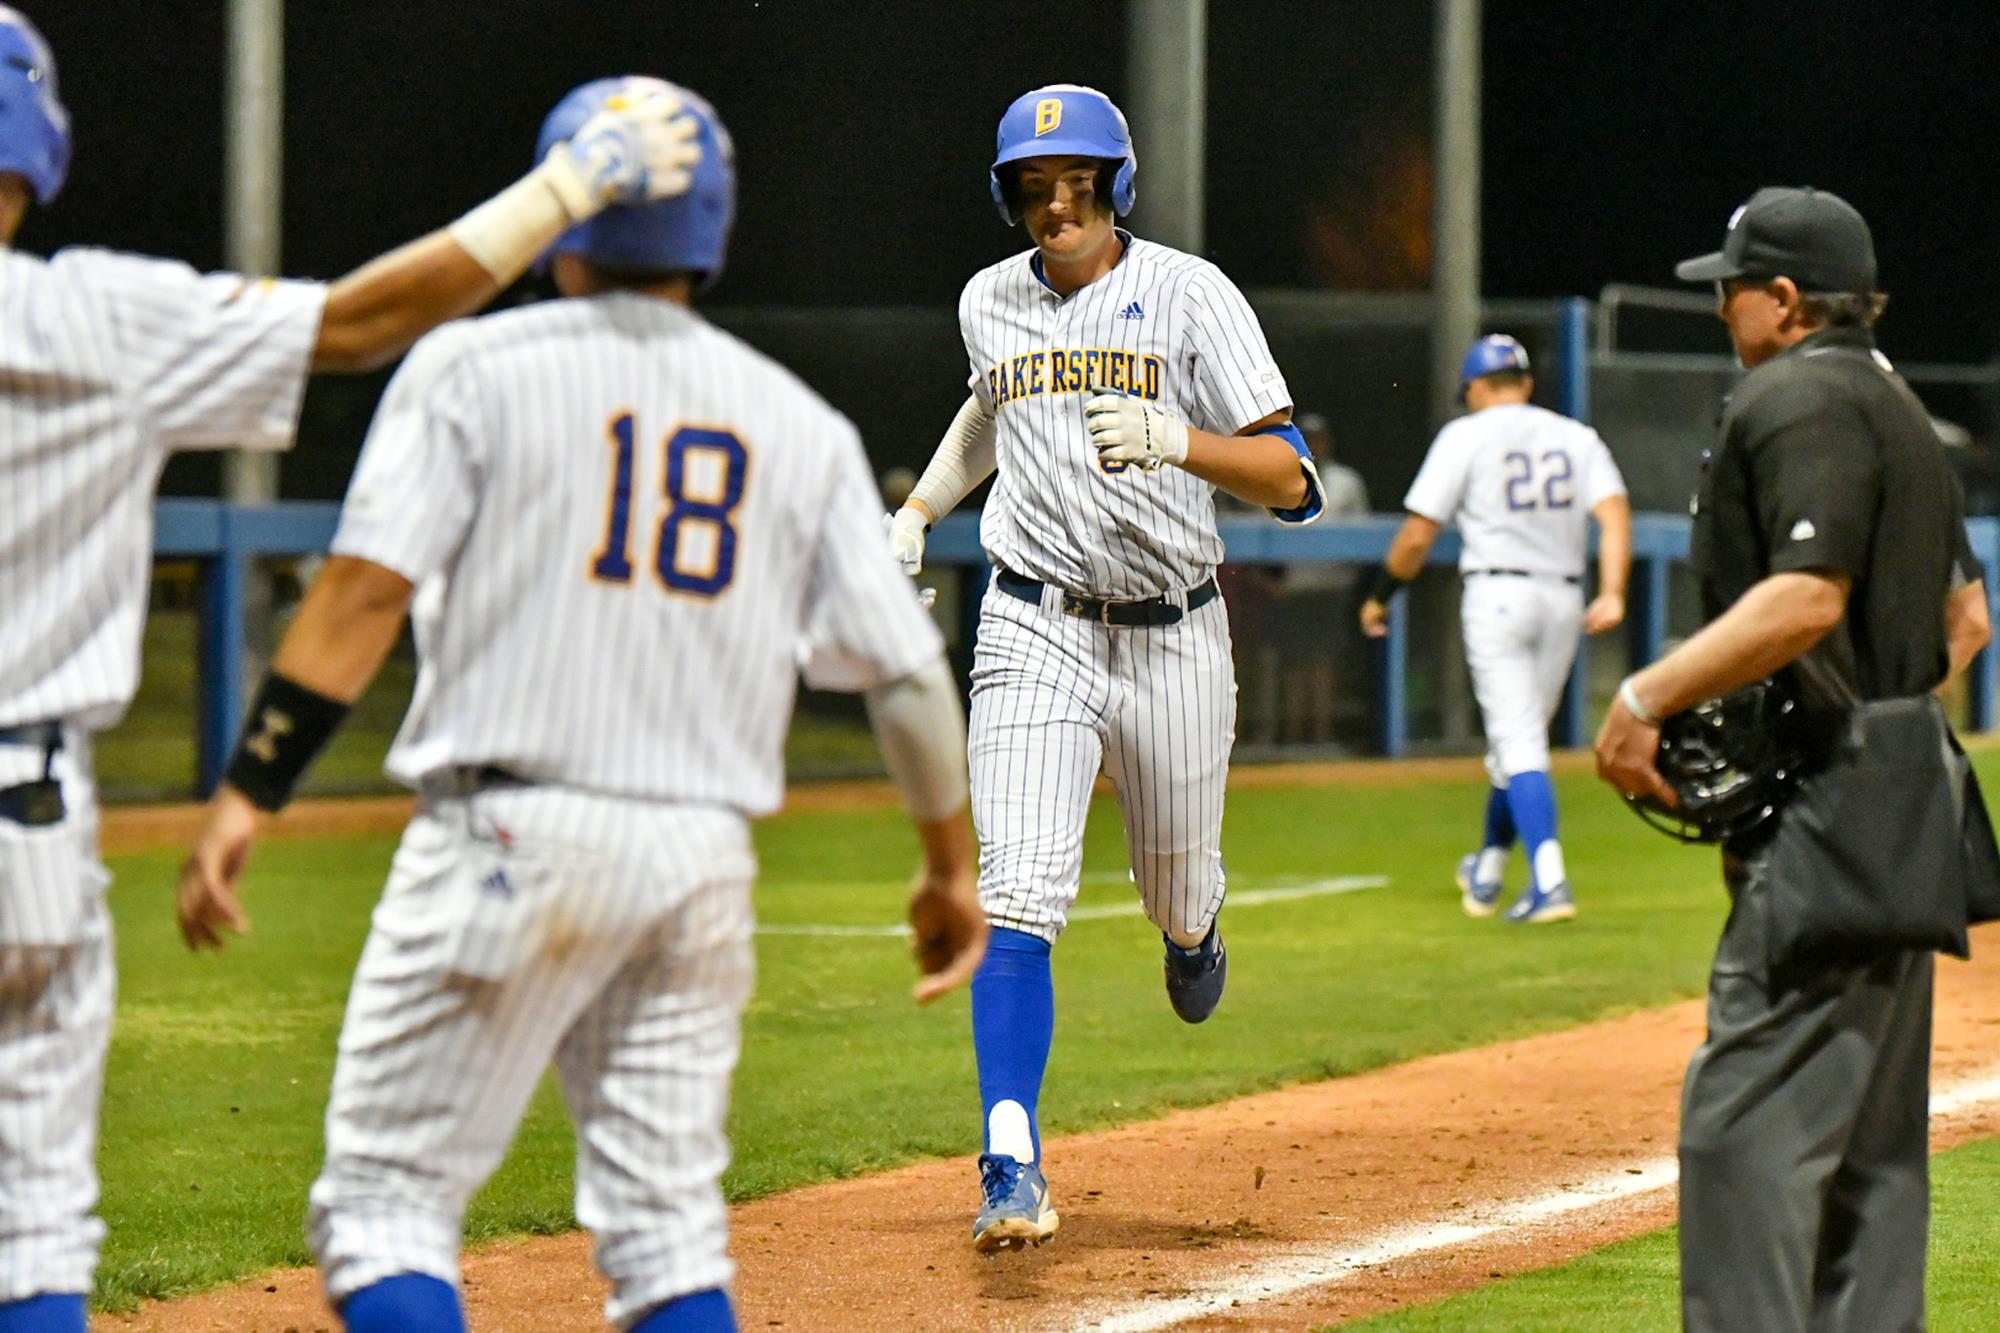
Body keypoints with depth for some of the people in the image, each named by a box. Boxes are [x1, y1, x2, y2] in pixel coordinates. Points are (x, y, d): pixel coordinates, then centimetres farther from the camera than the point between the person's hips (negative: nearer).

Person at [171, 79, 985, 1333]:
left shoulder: (477, 365, 0)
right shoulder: (800, 422, 11)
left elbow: (367, 589, -10)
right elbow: (905, 664, 8)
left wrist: (247, 793, -10)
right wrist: (952, 864, 20)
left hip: (510, 839, -4)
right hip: (704, 855, 4)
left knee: (387, 1201, -1)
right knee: (666, 1219, 11)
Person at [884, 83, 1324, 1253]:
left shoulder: (1188, 295, -8)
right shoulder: (991, 304, 6)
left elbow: (1291, 482, -15)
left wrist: (1177, 438, -31)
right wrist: (917, 512, 23)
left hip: (1174, 638, -1)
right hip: (1036, 631, 1)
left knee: (1179, 893, 15)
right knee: (1018, 901, -15)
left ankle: (1194, 931, 55)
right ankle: (1013, 1170, -18)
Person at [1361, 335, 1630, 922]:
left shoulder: (1466, 436, 1)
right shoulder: (1576, 437, 12)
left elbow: (1417, 536, -2)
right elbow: (1614, 513, -4)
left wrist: (1380, 597, 11)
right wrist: (1611, 593, -12)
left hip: (1497, 593, -5)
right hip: (1563, 599, 5)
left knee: (1519, 742, -10)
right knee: (1521, 737, 18)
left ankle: (1549, 880, -24)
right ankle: (1487, 871, 32)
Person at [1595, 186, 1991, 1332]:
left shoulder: (1798, 400, -11)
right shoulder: (1897, 408, 21)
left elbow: (1808, 598, -24)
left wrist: (1649, 699, -22)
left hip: (1831, 810, -11)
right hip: (1905, 804, 11)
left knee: (1753, 1112, -15)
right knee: (1871, 1127, 12)